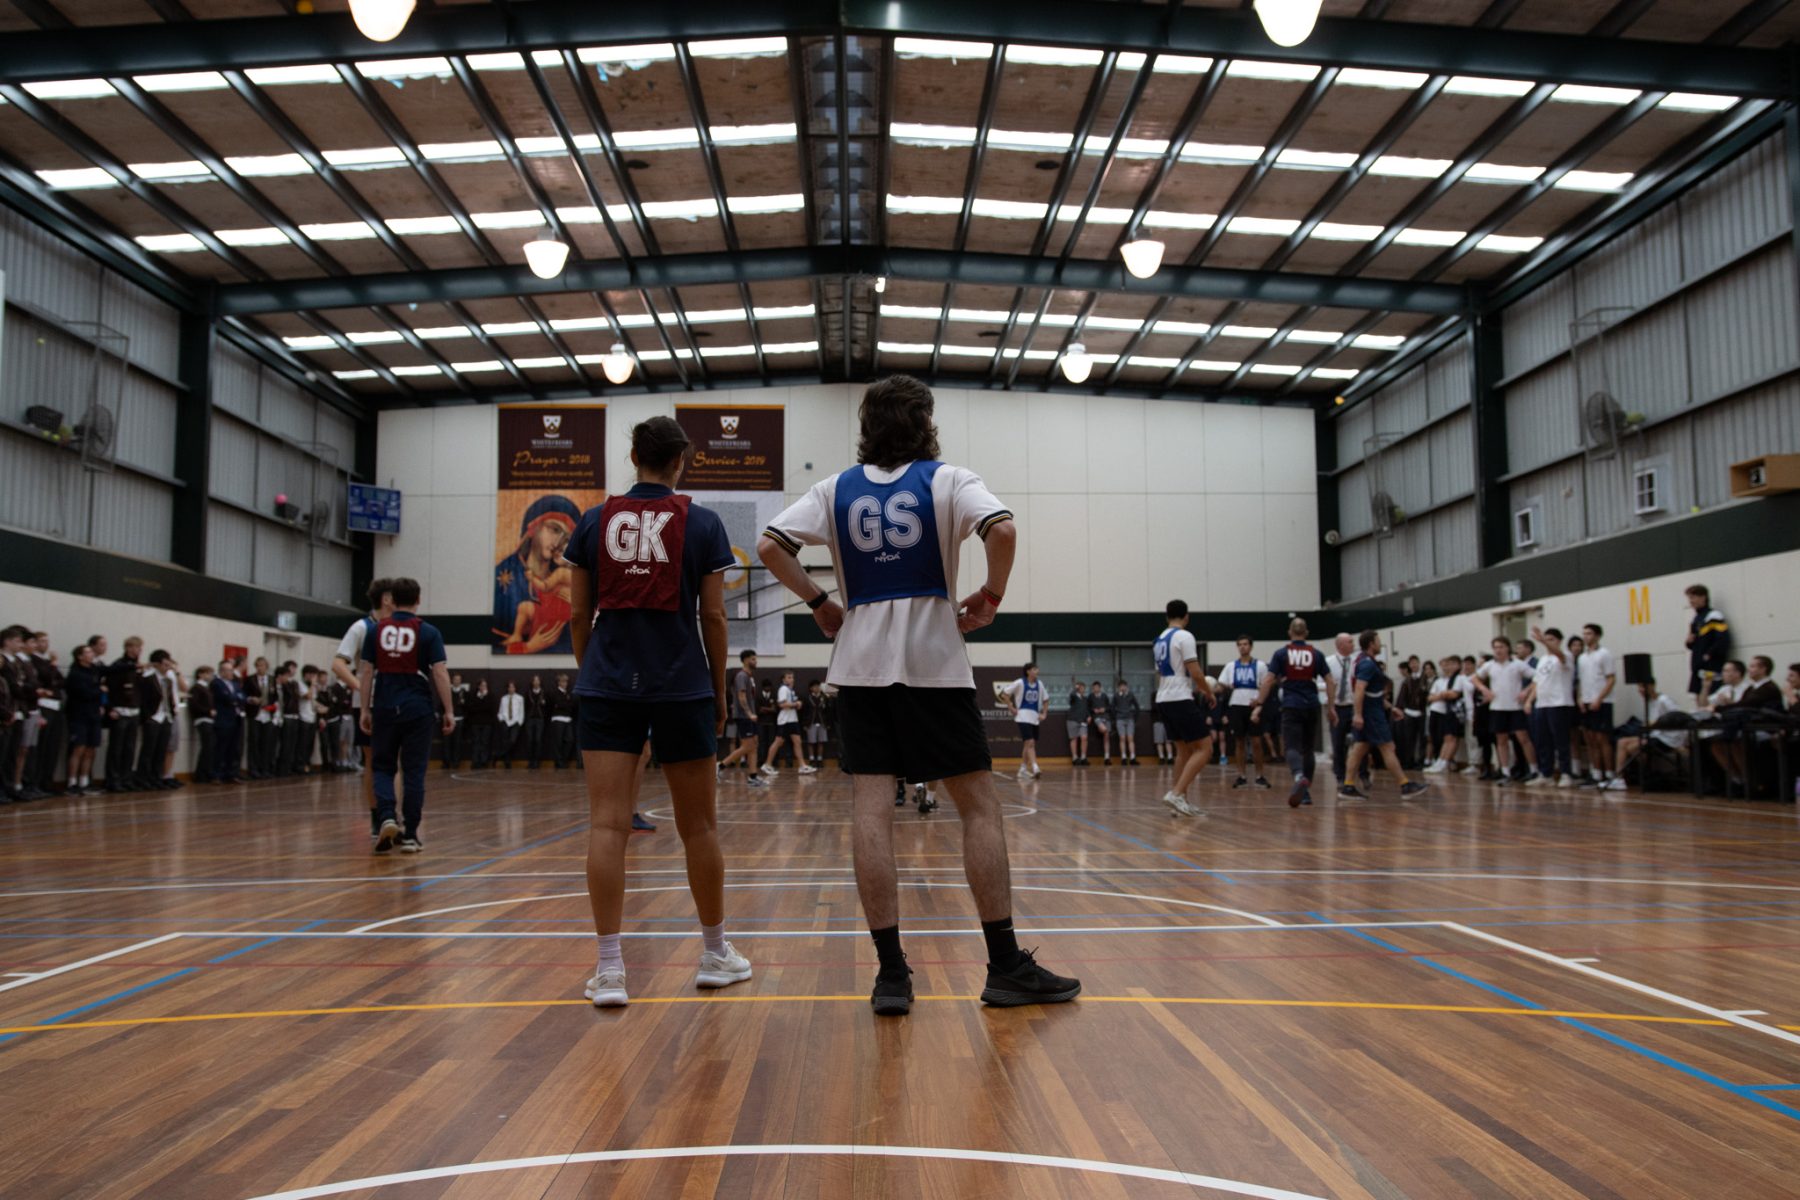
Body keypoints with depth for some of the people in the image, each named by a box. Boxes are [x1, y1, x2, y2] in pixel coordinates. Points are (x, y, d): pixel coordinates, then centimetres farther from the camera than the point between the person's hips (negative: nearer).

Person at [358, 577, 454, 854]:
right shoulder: (428, 632, -3)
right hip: (417, 709, -1)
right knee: (414, 772, 5)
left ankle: (387, 818, -10)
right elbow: (440, 674, -7)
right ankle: (410, 834, 6)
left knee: (383, 767, 13)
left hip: (384, 708, 2)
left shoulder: (376, 630, 4)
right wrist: (447, 711, -1)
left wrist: (365, 709, 11)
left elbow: (366, 672, 4)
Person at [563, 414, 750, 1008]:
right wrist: (720, 691, 8)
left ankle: (609, 969, -4)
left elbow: (581, 612, 7)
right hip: (682, 686, -1)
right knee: (698, 826, 9)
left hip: (607, 686, 1)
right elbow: (712, 614, -1)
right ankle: (715, 954, 23)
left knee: (608, 824, -1)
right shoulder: (701, 522, 1)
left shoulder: (595, 521, 6)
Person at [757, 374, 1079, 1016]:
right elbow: (1002, 528, -16)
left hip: (861, 666, 3)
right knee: (980, 804, 4)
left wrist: (819, 603, 11)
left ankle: (891, 973, -2)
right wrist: (991, 595, -2)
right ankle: (1006, 966, 5)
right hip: (934, 661, -3)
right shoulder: (946, 480, 1)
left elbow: (769, 546, 3)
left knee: (871, 810, 0)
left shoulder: (836, 490, 10)